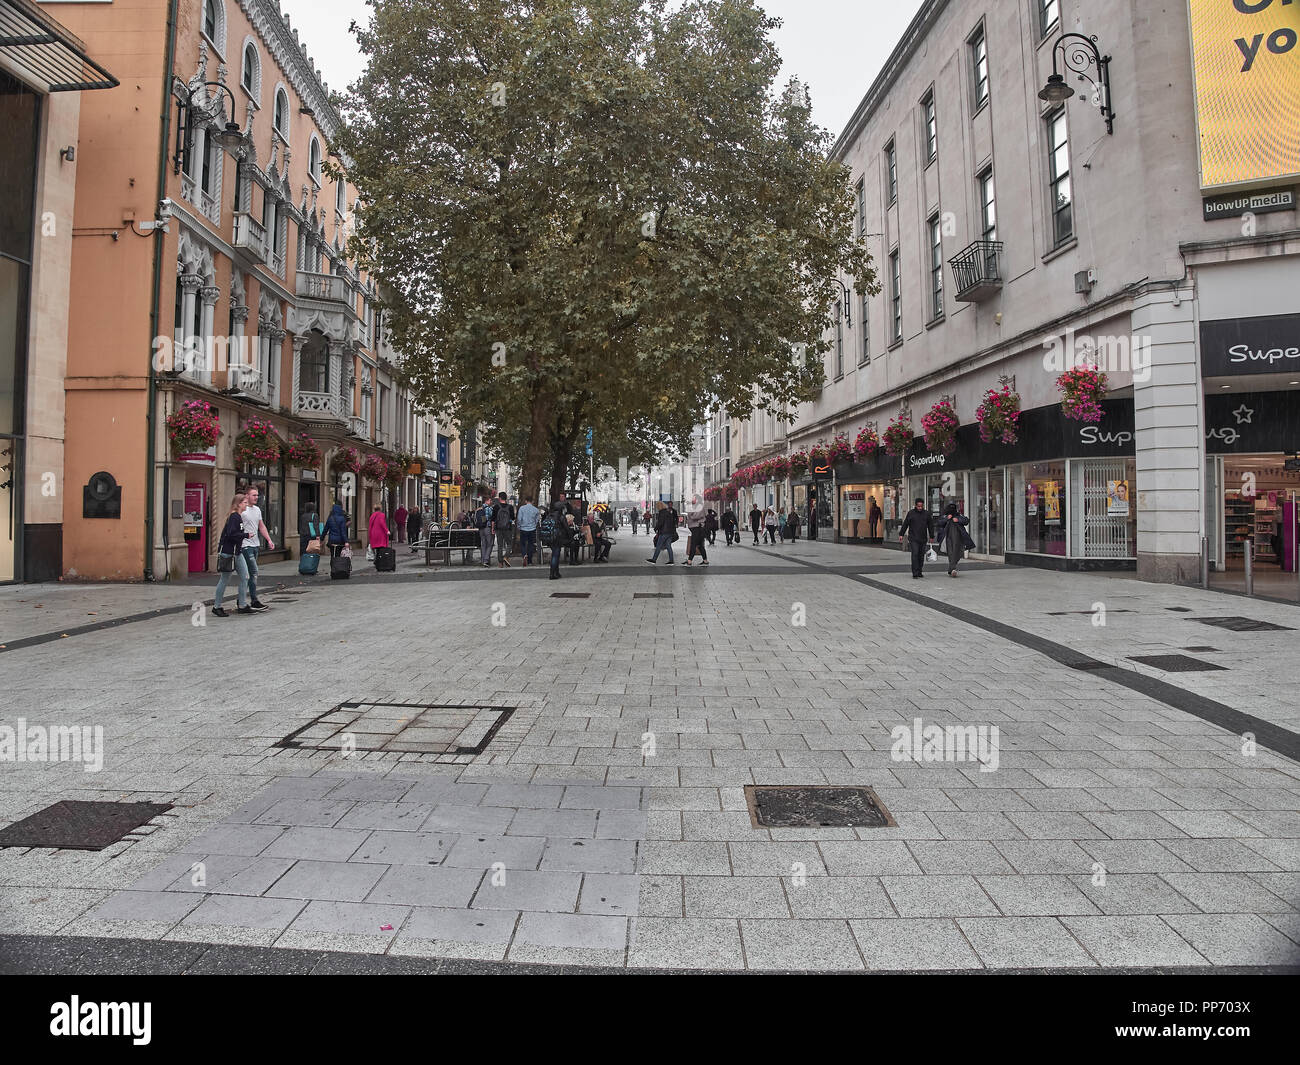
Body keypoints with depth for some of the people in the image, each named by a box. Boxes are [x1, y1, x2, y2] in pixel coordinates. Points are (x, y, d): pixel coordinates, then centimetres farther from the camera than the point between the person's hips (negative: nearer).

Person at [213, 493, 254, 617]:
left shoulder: (239, 517, 12)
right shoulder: (234, 517, -16)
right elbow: (231, 534, -24)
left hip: (237, 552, 9)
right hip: (228, 553, -9)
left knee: (244, 577, 7)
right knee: (225, 579, 0)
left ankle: (242, 605, 12)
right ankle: (216, 607, 11)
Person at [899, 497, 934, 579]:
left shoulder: (926, 513, 7)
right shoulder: (911, 513, 1)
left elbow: (931, 525, 14)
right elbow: (905, 524, 4)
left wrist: (931, 536, 13)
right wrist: (901, 534, 2)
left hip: (923, 539, 3)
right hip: (913, 539, -3)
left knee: (921, 556, 8)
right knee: (915, 555, -12)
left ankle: (919, 572, 19)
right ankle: (915, 574, -13)